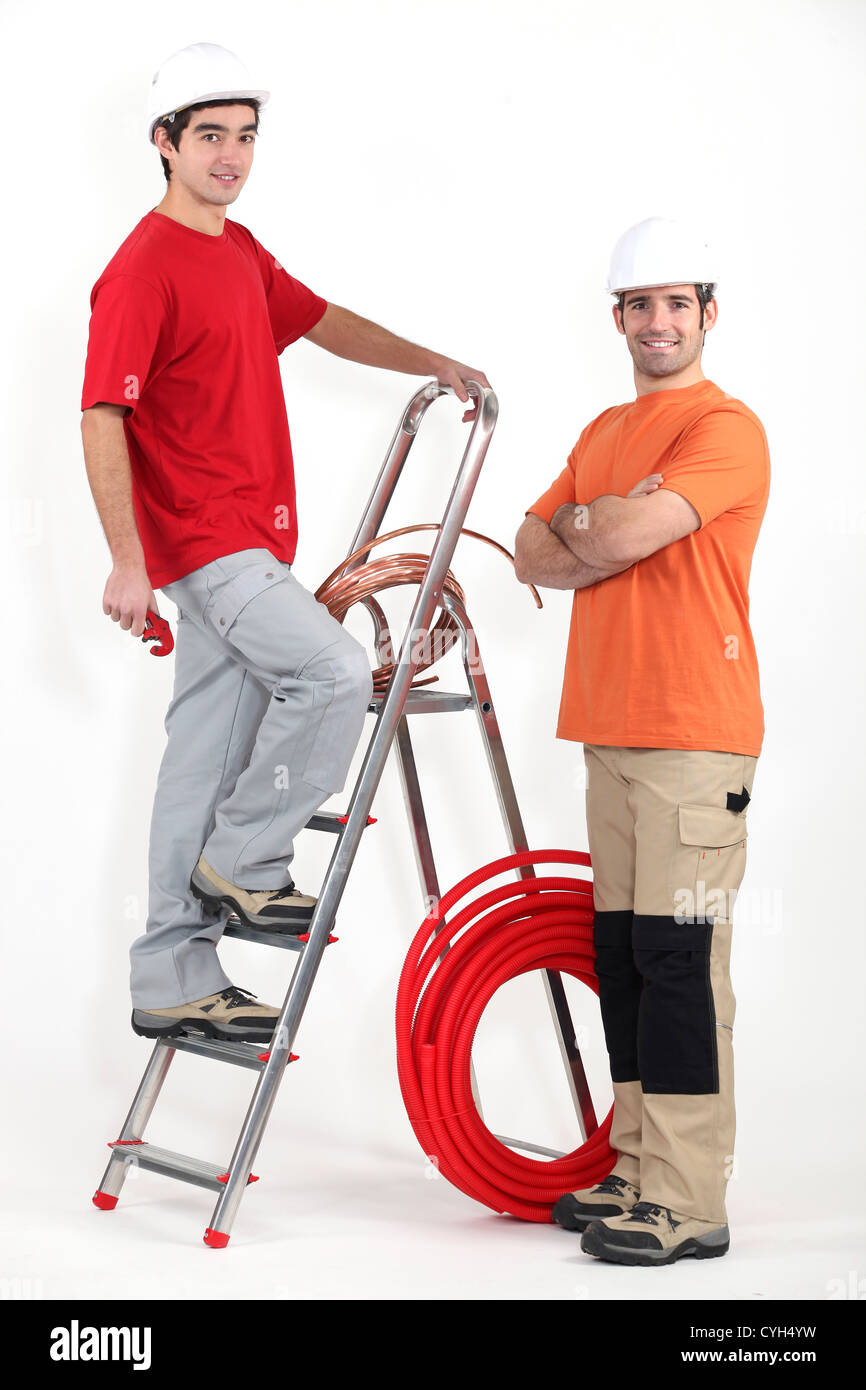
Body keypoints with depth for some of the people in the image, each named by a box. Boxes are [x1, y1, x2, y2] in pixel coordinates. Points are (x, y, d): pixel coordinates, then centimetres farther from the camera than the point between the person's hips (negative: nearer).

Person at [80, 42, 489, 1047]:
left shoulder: (241, 253, 15)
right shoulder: (144, 270, -12)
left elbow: (322, 321, 31)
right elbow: (102, 417, -18)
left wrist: (433, 364, 25)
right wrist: (128, 561, -24)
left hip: (249, 546, 9)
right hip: (200, 542, -9)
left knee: (212, 755, 8)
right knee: (333, 672, -20)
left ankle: (174, 982, 14)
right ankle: (244, 863, -1)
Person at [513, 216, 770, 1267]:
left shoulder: (726, 429, -6)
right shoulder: (603, 433, 20)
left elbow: (625, 535, -18)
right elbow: (533, 555, 13)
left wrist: (579, 523, 3)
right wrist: (613, 536, -6)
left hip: (693, 738, -8)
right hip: (608, 730, 8)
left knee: (677, 954, -10)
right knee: (619, 948, 9)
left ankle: (687, 1202, -6)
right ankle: (638, 1172, 17)